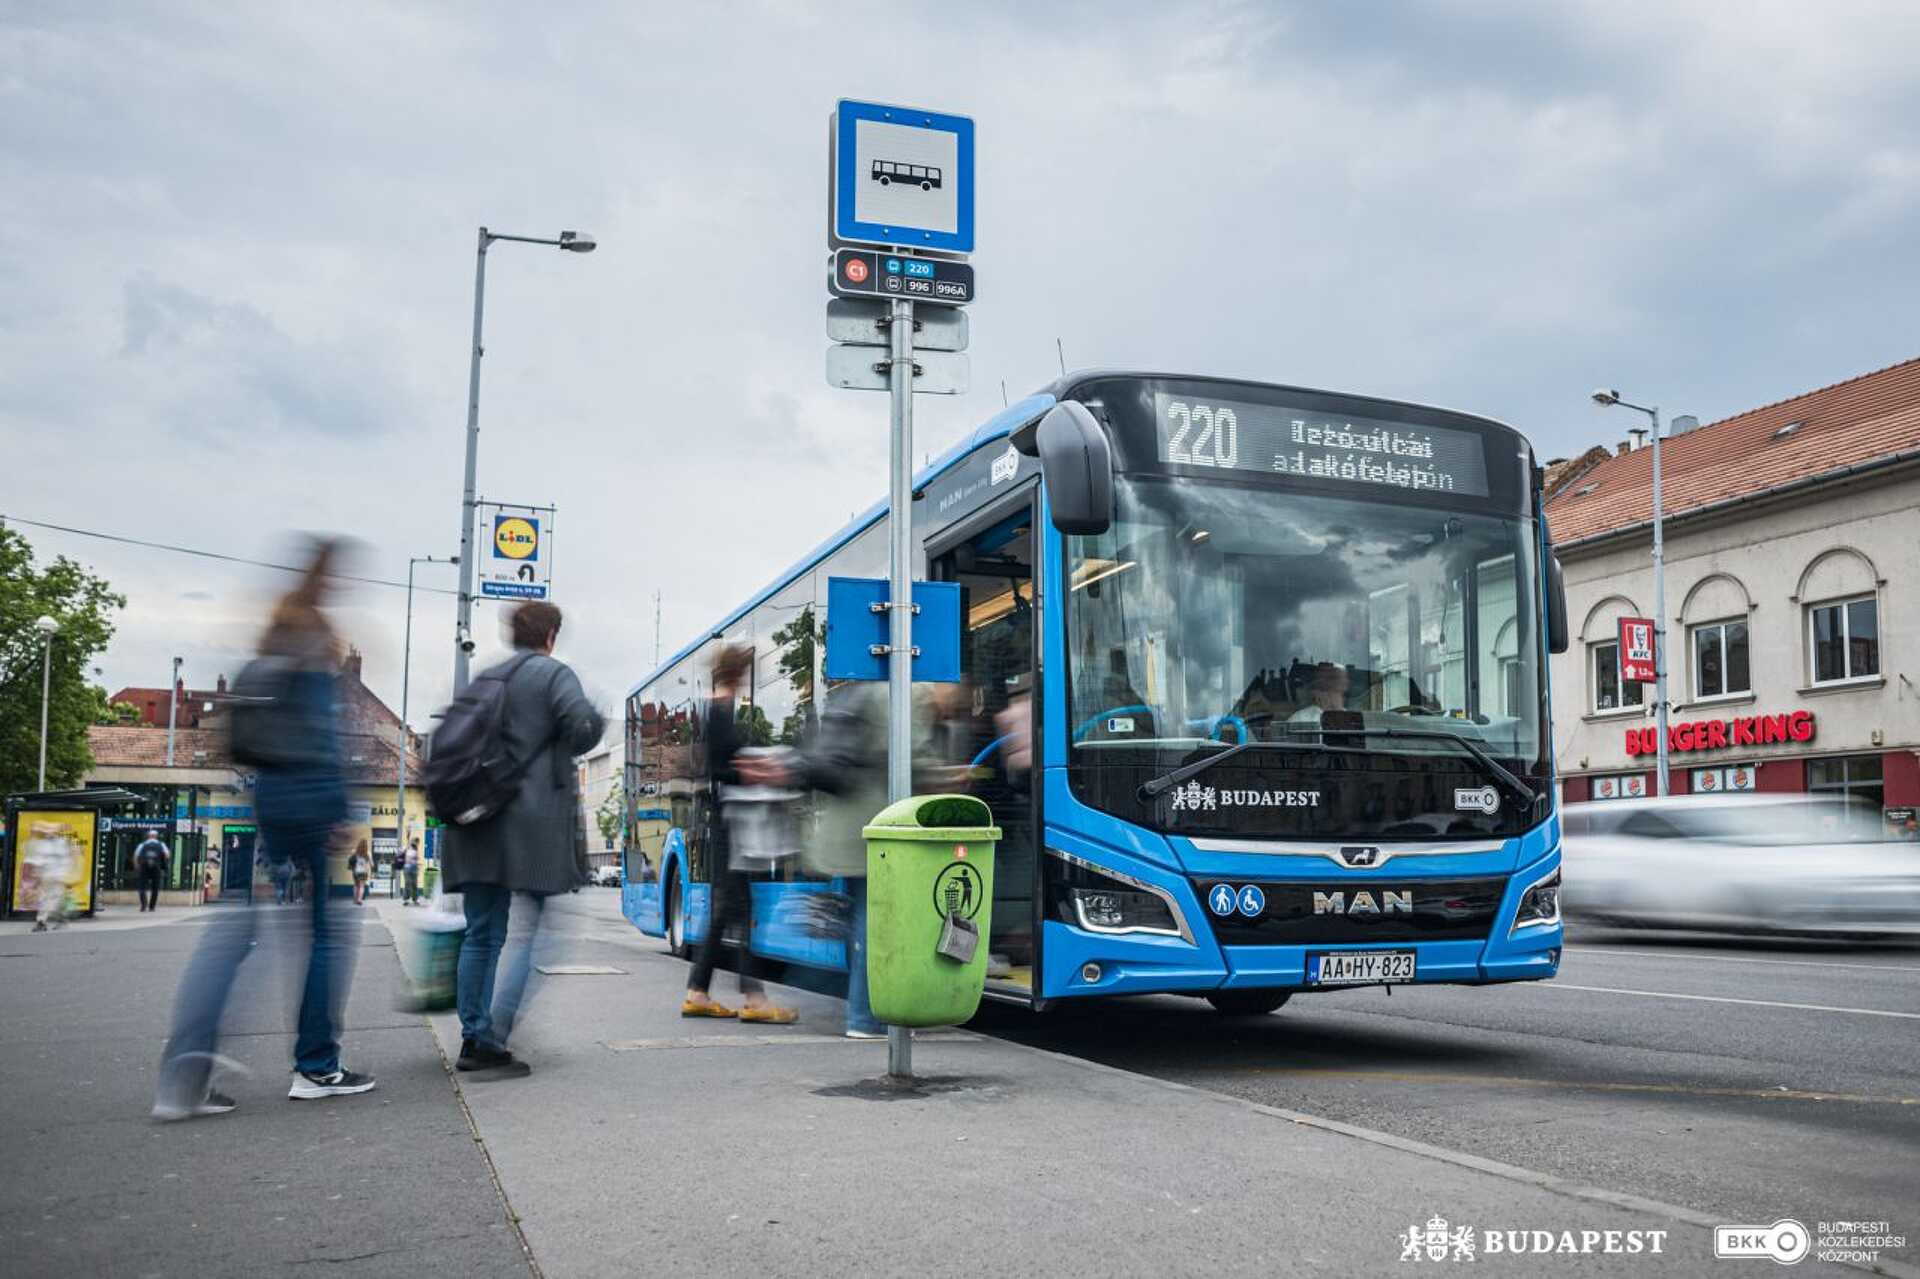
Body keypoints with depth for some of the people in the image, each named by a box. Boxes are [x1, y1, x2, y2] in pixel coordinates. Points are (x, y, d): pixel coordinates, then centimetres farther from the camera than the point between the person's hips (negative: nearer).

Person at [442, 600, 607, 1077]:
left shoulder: (483, 678, 15)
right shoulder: (554, 674, -3)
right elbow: (582, 732, -15)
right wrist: (599, 721, 5)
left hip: (479, 820, 6)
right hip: (531, 819, -6)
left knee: (480, 934, 12)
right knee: (526, 934, -3)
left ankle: (472, 1038, 14)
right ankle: (492, 1043, -9)